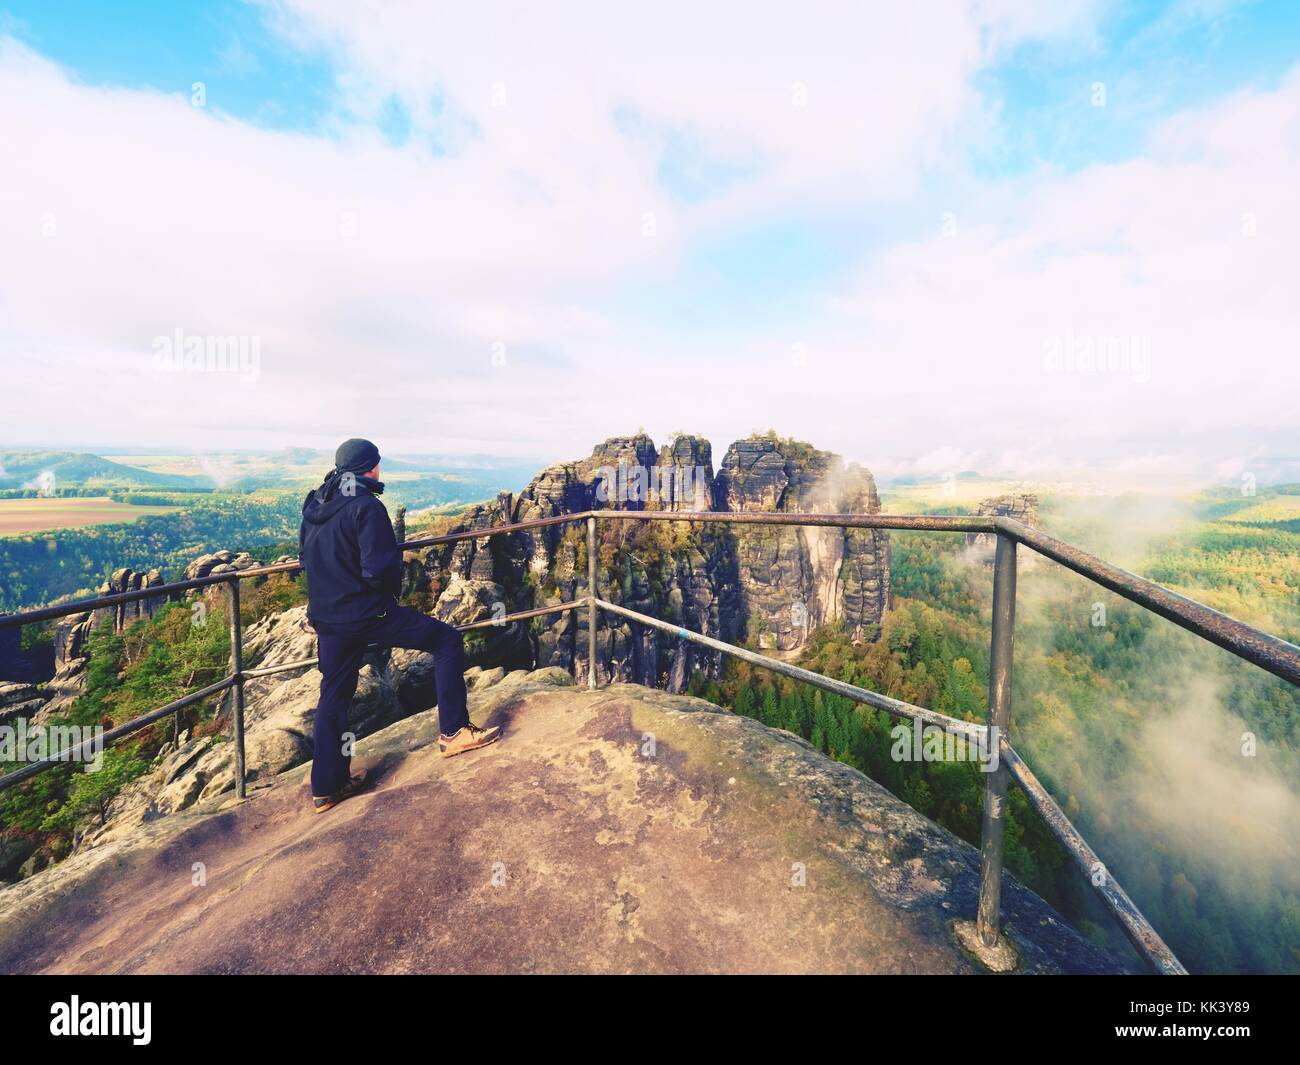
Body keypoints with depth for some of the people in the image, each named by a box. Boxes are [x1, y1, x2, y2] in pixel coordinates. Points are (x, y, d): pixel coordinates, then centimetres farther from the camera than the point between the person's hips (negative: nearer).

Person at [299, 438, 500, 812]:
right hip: (369, 613, -8)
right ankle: (454, 731, 2)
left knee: (334, 696, 18)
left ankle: (326, 788, 30)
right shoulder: (366, 506, -16)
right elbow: (379, 571, -22)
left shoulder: (313, 504, 9)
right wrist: (395, 583, -1)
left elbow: (306, 558, 18)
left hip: (325, 619, 9)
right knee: (447, 641, 1)